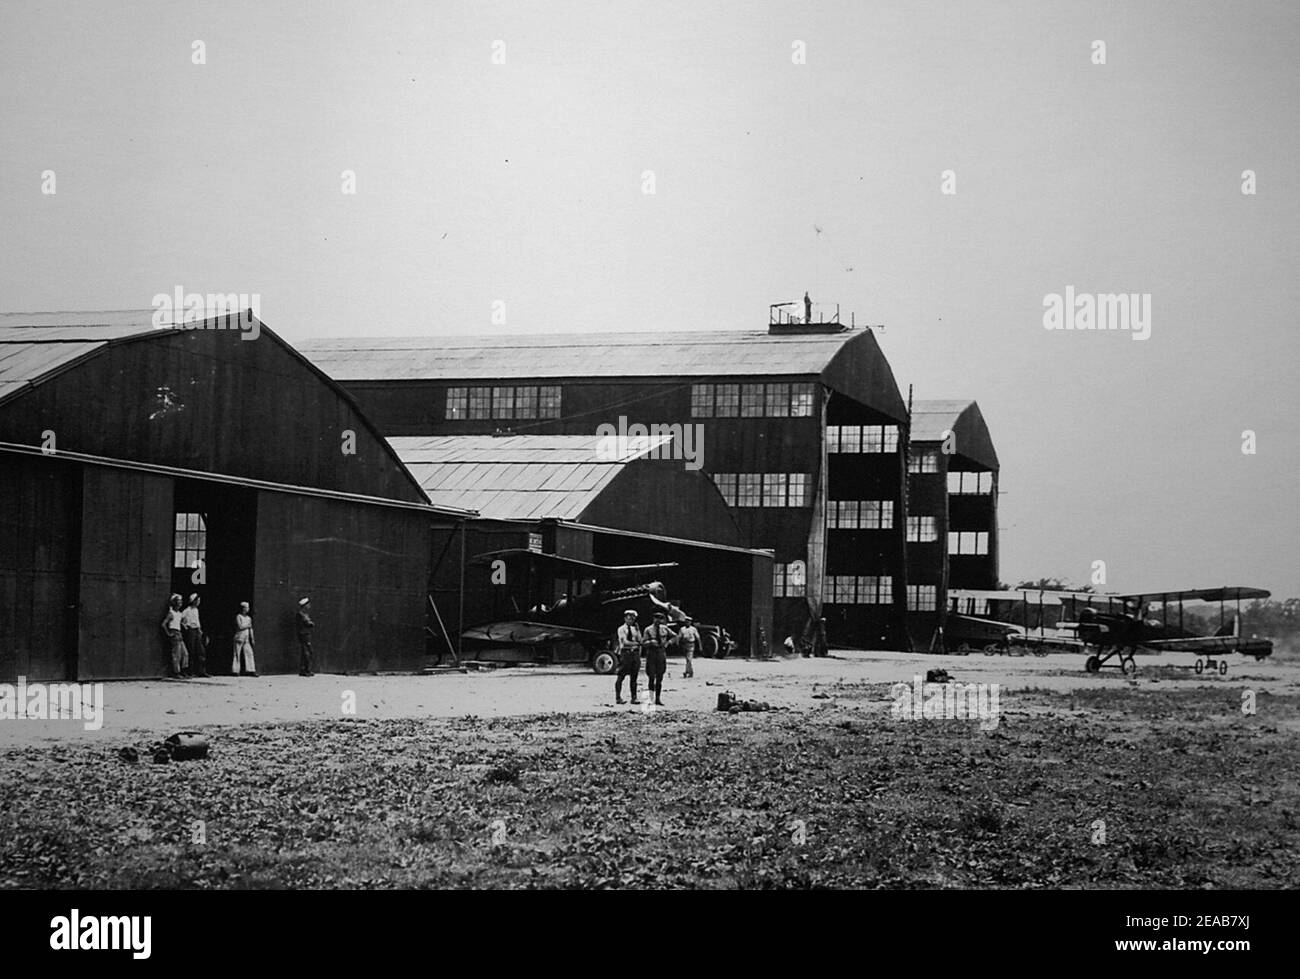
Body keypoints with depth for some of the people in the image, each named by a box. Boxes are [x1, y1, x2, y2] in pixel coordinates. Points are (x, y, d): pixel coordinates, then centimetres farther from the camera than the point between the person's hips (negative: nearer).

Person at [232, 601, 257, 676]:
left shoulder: (249, 618, 16)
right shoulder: (238, 617, -5)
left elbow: (250, 629, 19)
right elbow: (240, 626, -17)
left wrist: (252, 638, 13)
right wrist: (248, 625, -3)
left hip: (246, 639, 6)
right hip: (239, 638, -6)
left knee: (249, 653, -3)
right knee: (237, 654, -3)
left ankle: (251, 671, -6)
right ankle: (235, 671, -1)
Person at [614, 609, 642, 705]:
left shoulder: (635, 629, 17)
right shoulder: (622, 629, 0)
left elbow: (640, 640, 7)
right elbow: (625, 642, -11)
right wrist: (637, 643, -19)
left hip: (635, 653, 5)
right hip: (625, 653, -5)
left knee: (634, 677, 4)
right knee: (620, 676, -4)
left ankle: (634, 698, 6)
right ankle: (618, 698, -3)